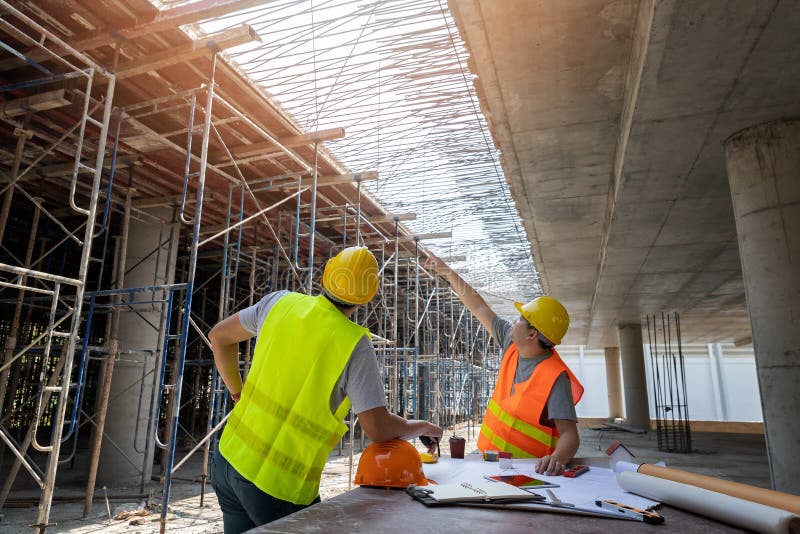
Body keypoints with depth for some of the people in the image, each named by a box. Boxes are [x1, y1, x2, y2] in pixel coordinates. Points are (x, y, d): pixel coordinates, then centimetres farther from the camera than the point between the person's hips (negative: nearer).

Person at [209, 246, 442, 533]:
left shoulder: (281, 302, -5)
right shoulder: (354, 344, -18)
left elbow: (219, 337, 9)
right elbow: (378, 428, -17)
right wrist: (422, 427, 2)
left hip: (230, 459, 5)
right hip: (278, 487, -5)